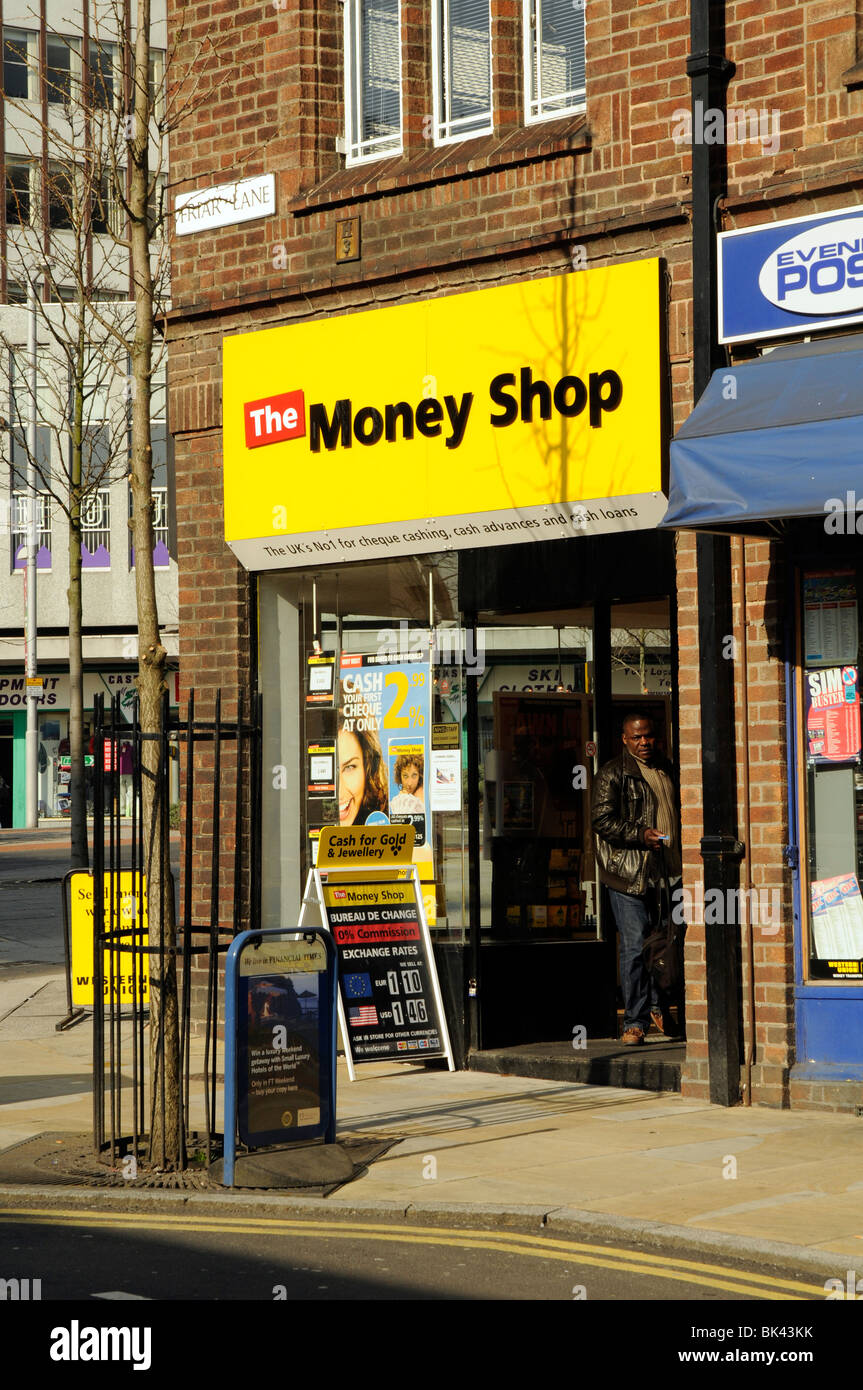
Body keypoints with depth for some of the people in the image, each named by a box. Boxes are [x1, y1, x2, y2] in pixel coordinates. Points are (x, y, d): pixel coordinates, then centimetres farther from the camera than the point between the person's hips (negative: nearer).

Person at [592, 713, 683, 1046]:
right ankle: (635, 1021, -2)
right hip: (629, 874, -6)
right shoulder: (612, 774, -2)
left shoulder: (665, 769, 18)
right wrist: (641, 835, -19)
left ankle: (659, 1007, 25)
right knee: (634, 946, -7)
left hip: (666, 871, 6)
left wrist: (679, 857, 16)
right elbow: (603, 821, -9)